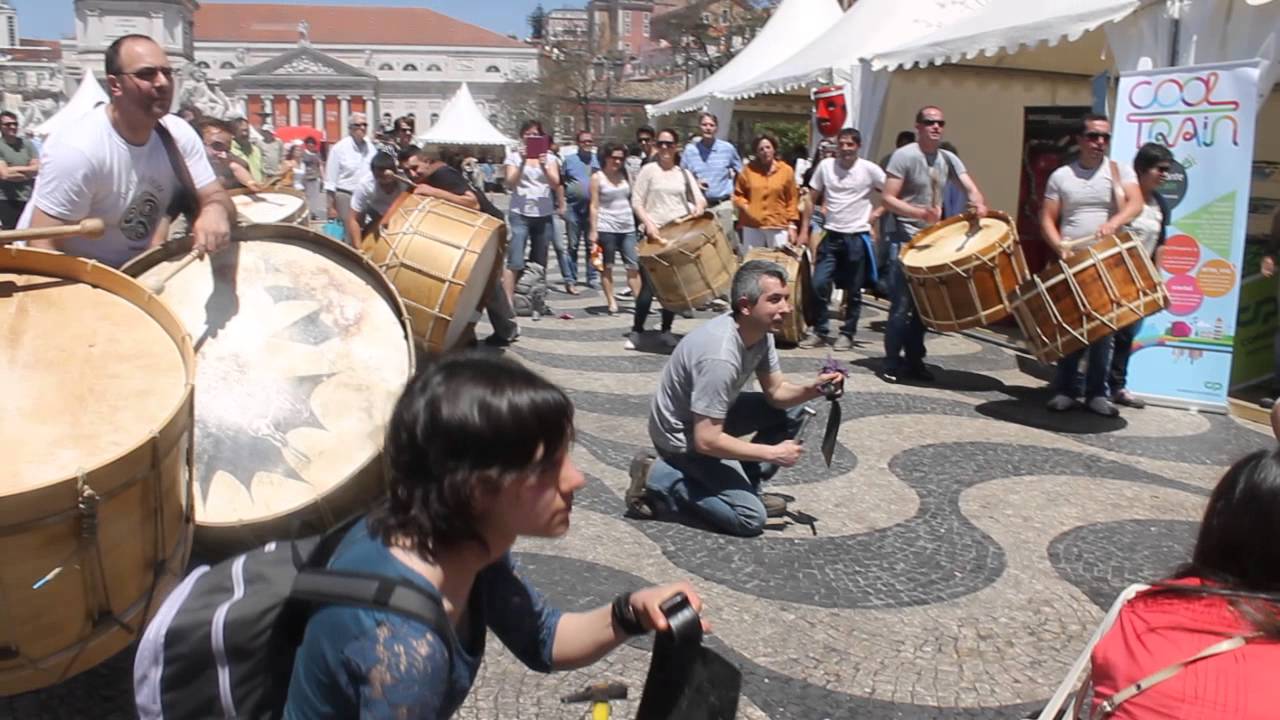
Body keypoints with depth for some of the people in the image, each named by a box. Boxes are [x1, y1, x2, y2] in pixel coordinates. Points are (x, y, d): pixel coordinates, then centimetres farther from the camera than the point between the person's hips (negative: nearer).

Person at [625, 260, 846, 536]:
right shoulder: (720, 357, -35)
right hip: (683, 435, -9)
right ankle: (658, 479, -4)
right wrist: (772, 453, -22)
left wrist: (813, 389, -19)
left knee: (790, 410, 4)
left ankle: (743, 485, 9)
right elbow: (706, 441, -31)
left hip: (709, 416, 9)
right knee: (750, 518, -12)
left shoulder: (760, 332, -9)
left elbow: (776, 392, 2)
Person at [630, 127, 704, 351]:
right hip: (655, 234, -3)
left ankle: (666, 330, 17)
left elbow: (699, 199, 12)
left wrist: (698, 207, -11)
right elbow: (636, 202, 0)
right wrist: (649, 224, -13)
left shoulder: (684, 173, 13)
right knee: (649, 284, -10)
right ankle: (636, 331, 0)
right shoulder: (649, 170, 4)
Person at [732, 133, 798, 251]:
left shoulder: (786, 170, 3)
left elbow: (792, 200, 4)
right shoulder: (748, 169, 3)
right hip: (752, 226, 1)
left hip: (778, 226, -1)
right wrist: (745, 206, -9)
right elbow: (738, 194, 10)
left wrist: (792, 225, 0)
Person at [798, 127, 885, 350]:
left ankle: (847, 334, 19)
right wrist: (804, 230, 5)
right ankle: (820, 332, 10)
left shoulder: (869, 169, -6)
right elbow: (813, 200, 9)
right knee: (819, 284, -4)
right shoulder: (825, 165, 2)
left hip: (857, 237, -2)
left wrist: (878, 212, -7)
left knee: (853, 291, 6)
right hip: (831, 235, 2)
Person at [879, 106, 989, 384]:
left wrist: (979, 204, -25)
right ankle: (891, 364, 3)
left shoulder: (948, 159, 8)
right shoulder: (903, 156, -10)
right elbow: (888, 198, -14)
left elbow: (971, 188, -1)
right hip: (905, 241, -6)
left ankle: (914, 361, 20)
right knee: (901, 305, -6)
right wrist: (920, 213, -27)